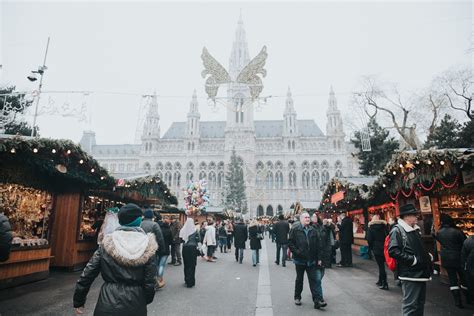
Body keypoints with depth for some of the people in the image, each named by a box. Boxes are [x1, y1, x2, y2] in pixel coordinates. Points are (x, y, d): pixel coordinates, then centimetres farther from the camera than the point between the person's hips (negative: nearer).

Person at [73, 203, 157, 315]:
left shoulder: (107, 243, -5)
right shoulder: (147, 246, -9)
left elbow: (87, 274, -2)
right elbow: (149, 282, -7)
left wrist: (78, 302, 12)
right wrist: (145, 301, 12)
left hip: (108, 303, 0)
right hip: (135, 306, 0)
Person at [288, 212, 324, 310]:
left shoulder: (313, 230, 4)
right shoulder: (295, 229, -7)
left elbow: (317, 245, 8)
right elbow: (290, 243, -7)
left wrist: (318, 258, 6)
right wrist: (297, 252, -17)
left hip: (311, 260, 2)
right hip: (300, 259, -2)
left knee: (313, 280, 2)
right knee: (299, 279, 13)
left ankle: (316, 301, 6)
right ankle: (297, 297, 29)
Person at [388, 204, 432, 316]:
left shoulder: (415, 229, 14)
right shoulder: (397, 230, -15)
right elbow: (393, 251, -24)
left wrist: (427, 256, 10)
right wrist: (412, 260, -21)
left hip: (421, 272, 9)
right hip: (410, 274, -9)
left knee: (420, 303, 19)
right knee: (410, 305, -4)